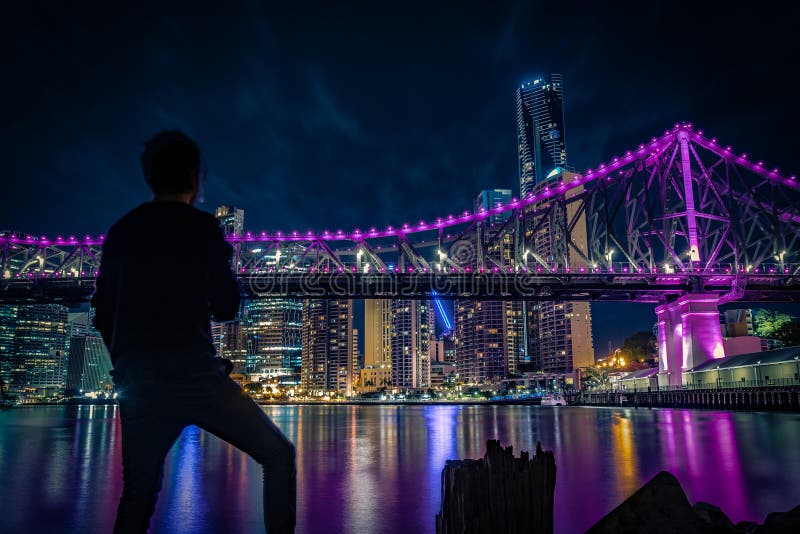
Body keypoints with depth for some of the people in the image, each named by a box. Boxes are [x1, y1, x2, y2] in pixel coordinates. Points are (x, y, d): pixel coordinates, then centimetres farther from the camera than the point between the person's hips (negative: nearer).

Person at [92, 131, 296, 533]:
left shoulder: (120, 232, 13)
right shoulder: (201, 227, -4)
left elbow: (103, 314, 16)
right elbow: (226, 307, -3)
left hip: (138, 382, 6)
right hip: (193, 375, -6)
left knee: (138, 492, 18)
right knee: (278, 454, 5)